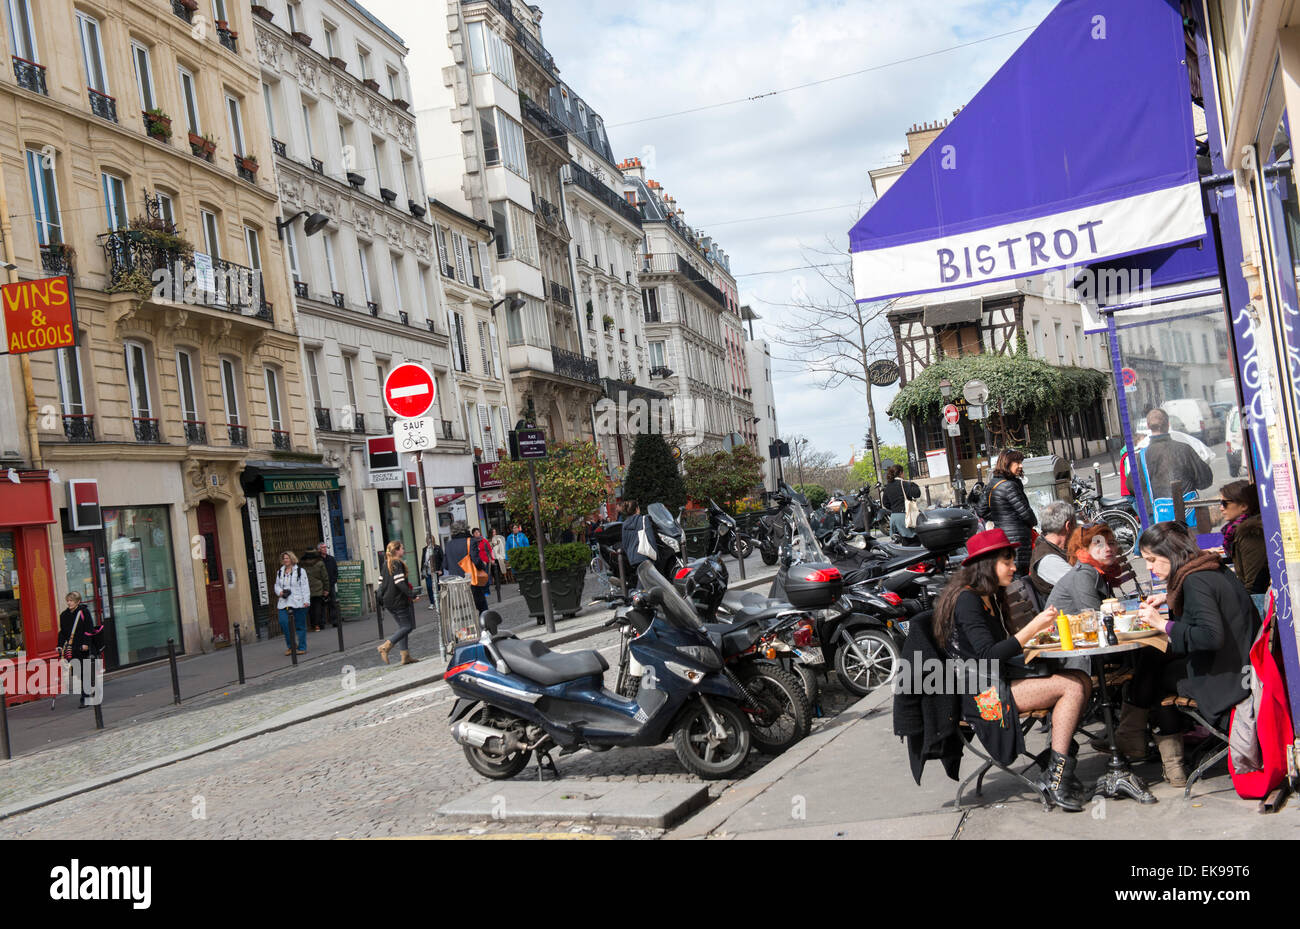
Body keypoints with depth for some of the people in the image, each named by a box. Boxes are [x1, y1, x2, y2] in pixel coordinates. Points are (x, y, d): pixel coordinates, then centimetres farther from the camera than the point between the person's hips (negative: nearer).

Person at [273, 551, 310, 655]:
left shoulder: (300, 571, 1)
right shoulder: (280, 572, 16)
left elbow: (305, 587, -2)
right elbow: (277, 585, 23)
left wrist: (306, 600, -9)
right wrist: (279, 592, 0)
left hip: (298, 603, -4)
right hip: (284, 603, 4)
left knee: (300, 625, 1)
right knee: (283, 622, -10)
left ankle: (302, 647, 10)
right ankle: (290, 646, 5)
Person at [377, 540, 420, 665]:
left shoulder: (386, 564, 13)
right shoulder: (397, 564, -14)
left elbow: (382, 583, 16)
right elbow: (400, 583, -23)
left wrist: (382, 598, 25)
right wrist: (412, 594, -22)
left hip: (389, 602, 10)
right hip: (399, 601, -10)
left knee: (402, 626, 12)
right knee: (407, 626, -4)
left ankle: (405, 656, 10)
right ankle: (385, 646, -12)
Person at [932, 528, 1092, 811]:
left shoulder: (990, 596, 15)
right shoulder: (966, 599, -15)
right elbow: (988, 655, -23)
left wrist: (1038, 629, 11)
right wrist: (1032, 628, -24)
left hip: (1001, 679, 9)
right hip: (982, 695, -9)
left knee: (1082, 680, -4)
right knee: (1072, 688, -18)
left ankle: (1060, 765, -3)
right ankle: (1056, 779, -14)